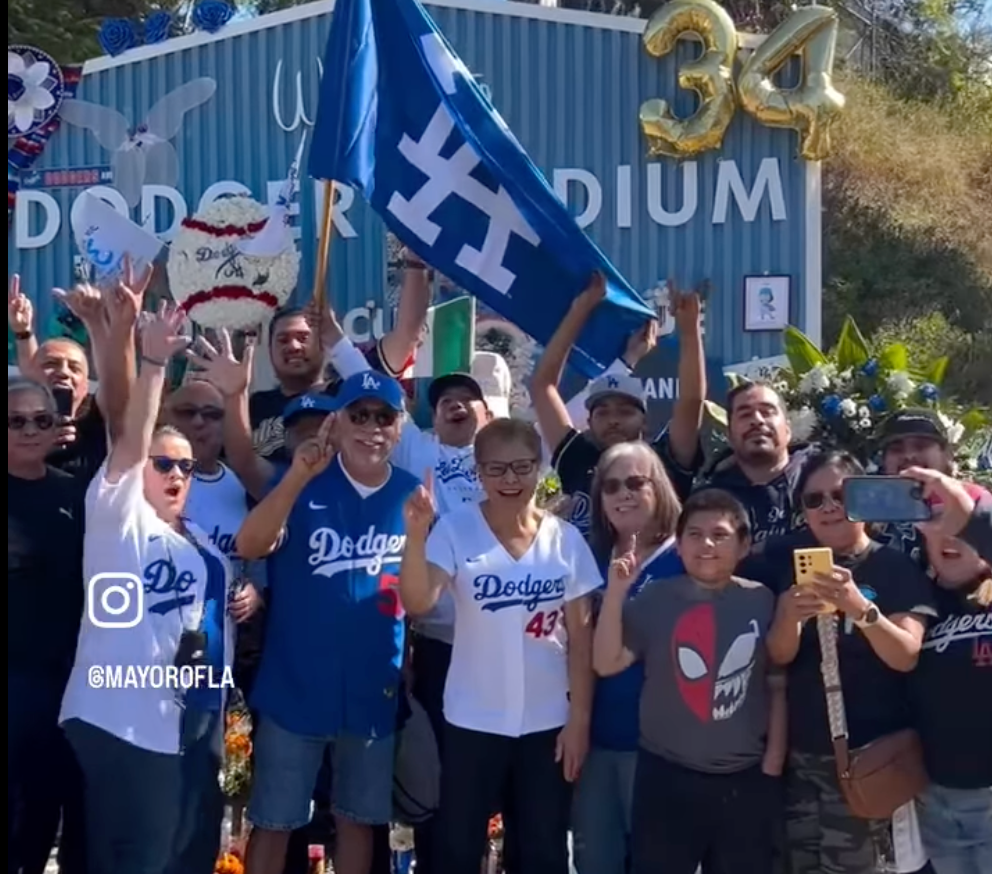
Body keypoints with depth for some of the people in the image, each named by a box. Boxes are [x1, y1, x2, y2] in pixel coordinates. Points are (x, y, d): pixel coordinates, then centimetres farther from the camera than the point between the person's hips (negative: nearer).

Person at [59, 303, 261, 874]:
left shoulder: (202, 542, 18)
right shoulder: (119, 519, -4)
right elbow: (131, 442, -18)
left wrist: (242, 601, 8)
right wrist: (154, 362, -25)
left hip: (196, 723, 8)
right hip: (126, 723, -8)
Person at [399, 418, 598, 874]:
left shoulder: (566, 538, -3)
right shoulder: (455, 529, -9)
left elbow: (580, 635, 1)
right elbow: (418, 603, -23)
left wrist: (580, 717, -1)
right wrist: (416, 535, -38)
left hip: (547, 722, 2)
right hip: (473, 721, -1)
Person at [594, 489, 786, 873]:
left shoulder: (762, 602, -2)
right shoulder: (655, 598, -3)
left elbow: (778, 685, 4)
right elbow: (607, 664, -8)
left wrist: (774, 757, 2)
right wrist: (615, 593, -15)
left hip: (745, 778, 1)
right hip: (666, 774, -1)